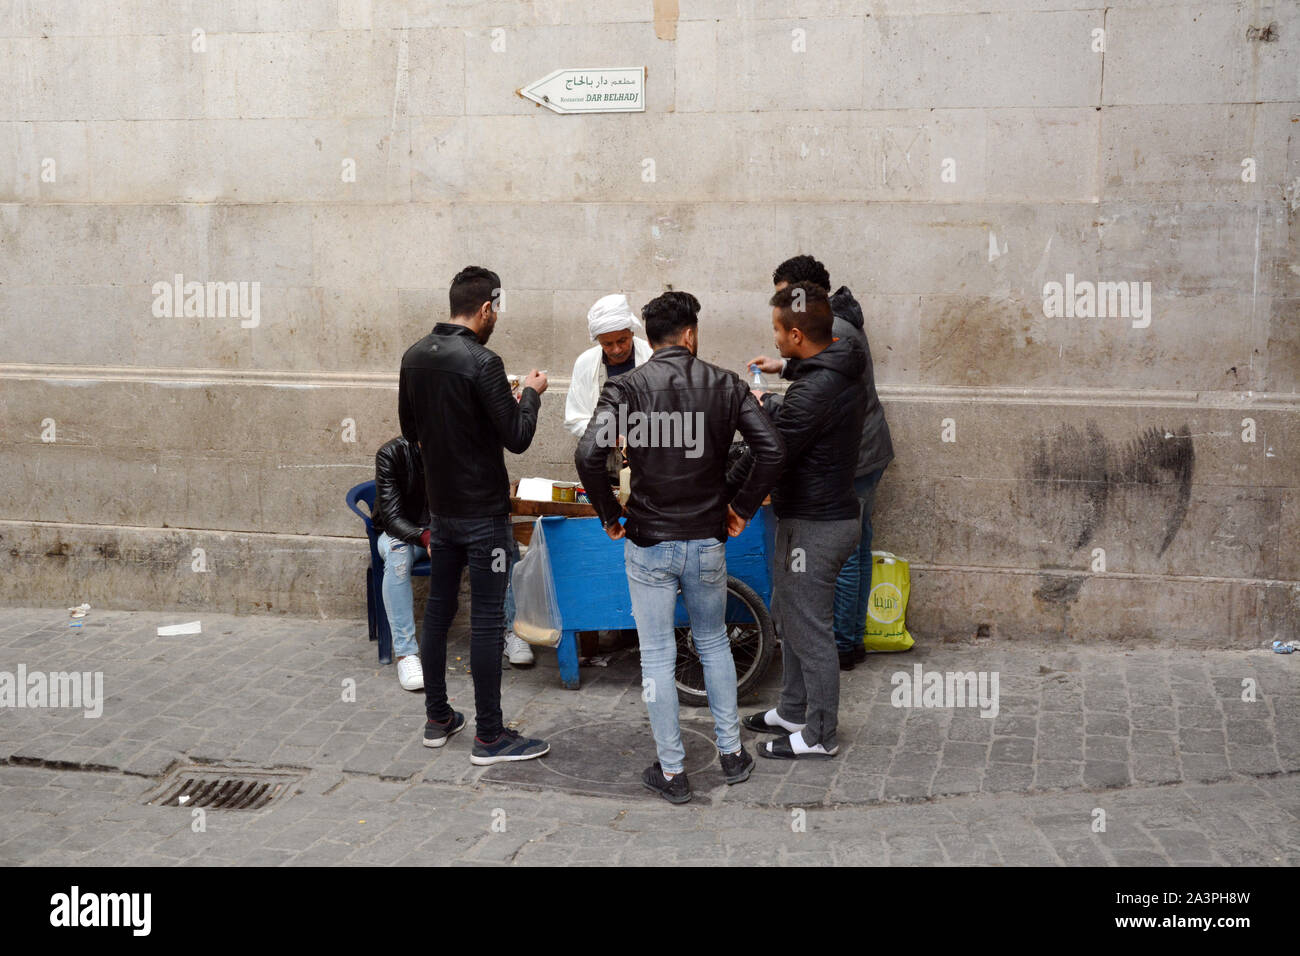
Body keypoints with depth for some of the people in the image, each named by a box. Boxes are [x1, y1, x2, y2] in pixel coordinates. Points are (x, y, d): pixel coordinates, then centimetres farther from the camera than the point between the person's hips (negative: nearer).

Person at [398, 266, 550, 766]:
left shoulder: (415, 356, 4)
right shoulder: (482, 362, -20)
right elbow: (517, 439, -17)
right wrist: (530, 394, -1)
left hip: (440, 508, 8)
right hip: (483, 513, -8)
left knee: (438, 609, 15)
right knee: (487, 620, -2)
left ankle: (437, 719, 25)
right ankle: (489, 737, 4)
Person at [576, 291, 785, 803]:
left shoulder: (626, 387, -8)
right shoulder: (726, 385, -2)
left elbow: (589, 454, -20)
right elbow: (772, 449, -10)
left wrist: (609, 513, -6)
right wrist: (742, 506, 2)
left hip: (648, 544, -2)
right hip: (708, 541, 2)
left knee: (657, 657, 9)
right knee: (714, 643, 22)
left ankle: (672, 771, 16)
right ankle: (731, 753, 29)